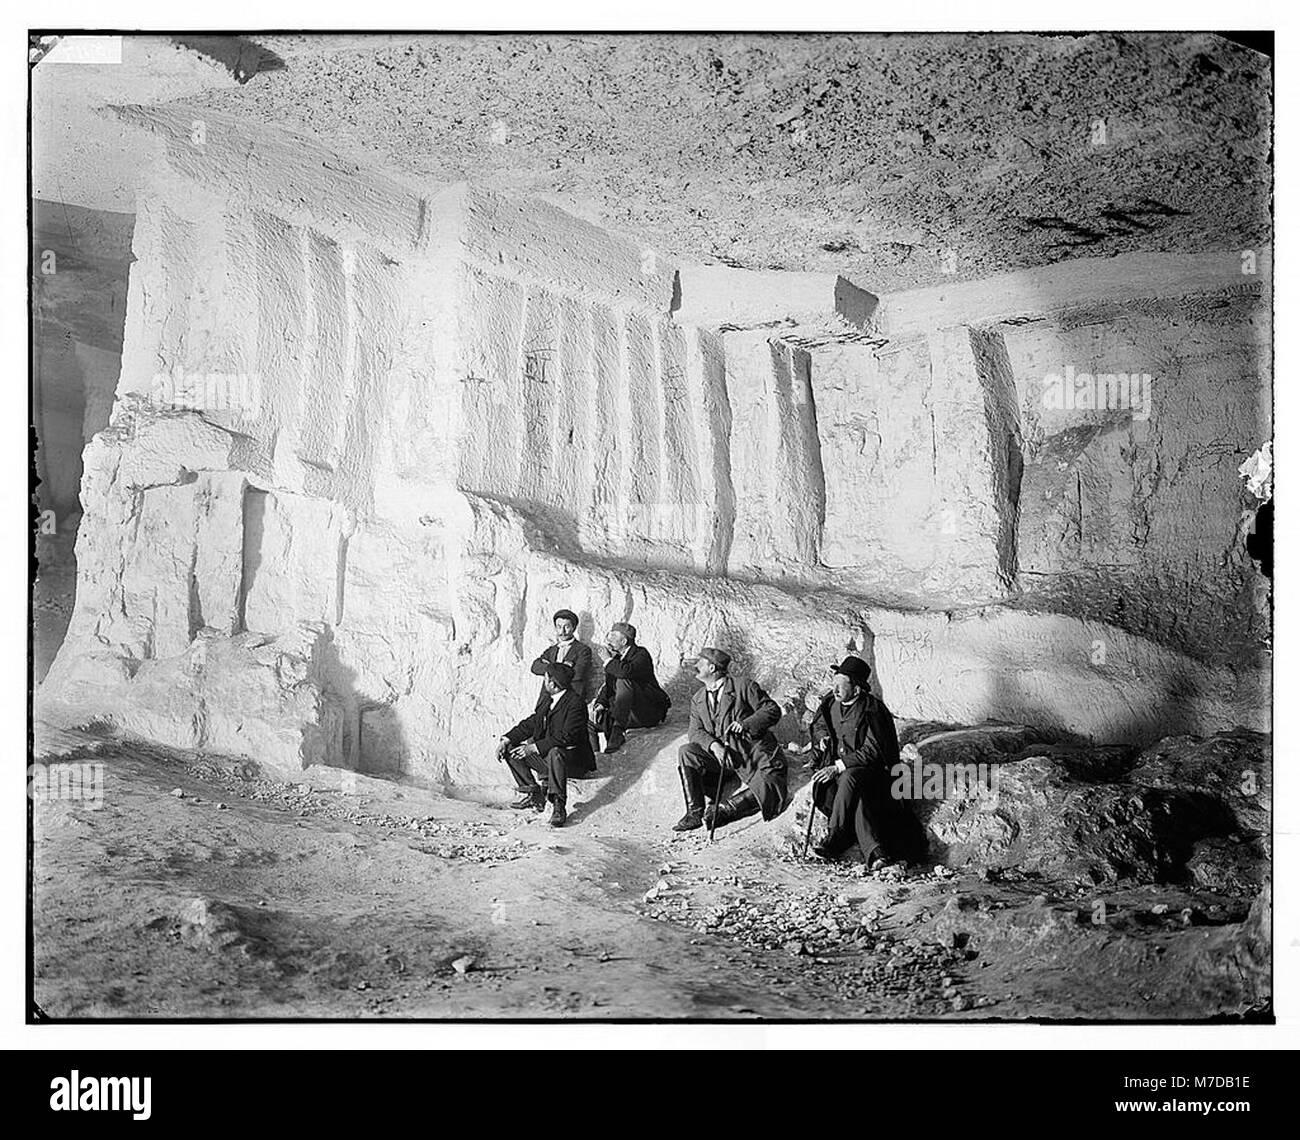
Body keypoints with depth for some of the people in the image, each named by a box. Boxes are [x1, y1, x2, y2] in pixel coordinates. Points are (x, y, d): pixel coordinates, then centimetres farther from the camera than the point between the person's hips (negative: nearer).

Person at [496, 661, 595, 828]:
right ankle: (533, 793, 0)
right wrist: (506, 740, -2)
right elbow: (529, 724, 12)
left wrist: (534, 747, -27)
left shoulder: (576, 703, -18)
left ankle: (558, 806, -35)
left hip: (574, 761, -9)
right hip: (546, 756, 9)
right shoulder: (549, 700, 9)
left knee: (554, 753, -41)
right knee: (511, 749, 1)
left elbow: (567, 737, -26)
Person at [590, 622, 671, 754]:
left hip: (650, 711, -8)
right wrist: (600, 703, -11)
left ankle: (617, 732, -35)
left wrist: (608, 663, -17)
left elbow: (626, 671, -36)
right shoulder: (616, 657, 10)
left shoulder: (641, 655, -14)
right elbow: (608, 685, 8)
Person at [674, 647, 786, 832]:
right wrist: (713, 745, -21)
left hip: (754, 757, -4)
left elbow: (773, 710, -6)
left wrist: (745, 724, -22)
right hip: (720, 756, 4)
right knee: (686, 752, -20)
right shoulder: (698, 699, 12)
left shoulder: (744, 687, -4)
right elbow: (695, 731, 2)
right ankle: (695, 812, -19)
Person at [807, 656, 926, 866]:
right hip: (839, 764, 5)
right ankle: (874, 851, -38)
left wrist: (839, 766, -23)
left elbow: (872, 751, -18)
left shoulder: (872, 710, -15)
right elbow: (818, 724, 25)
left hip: (871, 767, -5)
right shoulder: (831, 702, 4)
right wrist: (822, 738, 1)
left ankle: (834, 840, -32)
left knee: (849, 779, -38)